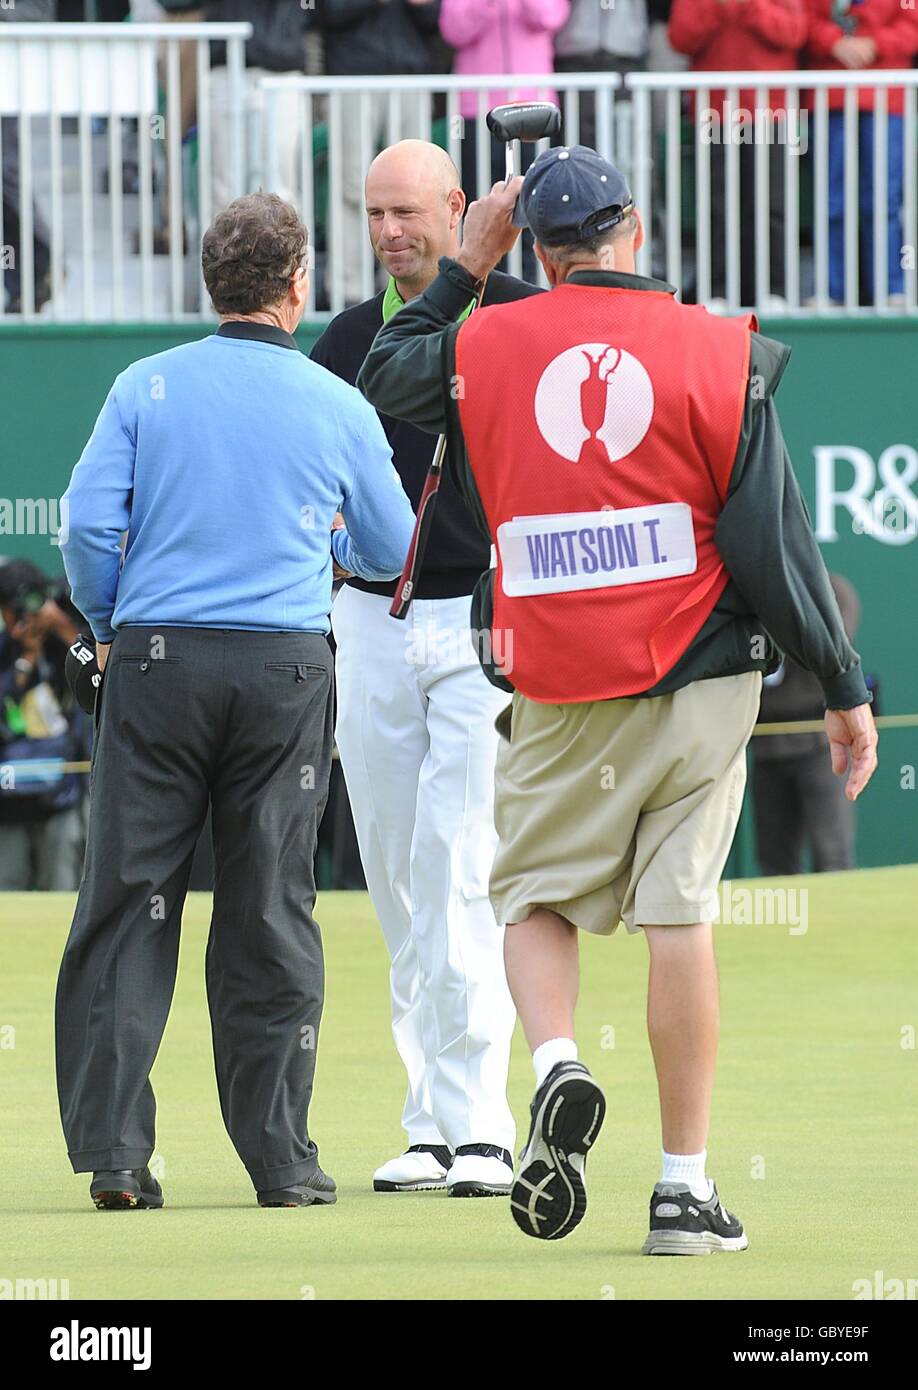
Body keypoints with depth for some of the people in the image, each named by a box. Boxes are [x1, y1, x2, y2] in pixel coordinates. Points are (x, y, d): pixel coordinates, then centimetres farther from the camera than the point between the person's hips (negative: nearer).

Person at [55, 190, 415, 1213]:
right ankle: (280, 1157, 7)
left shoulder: (146, 388, 2)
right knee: (270, 912, 5)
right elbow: (389, 552, 14)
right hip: (286, 667, 0)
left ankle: (113, 1152, -2)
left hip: (155, 662, 0)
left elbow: (89, 521, -5)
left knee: (127, 903, 3)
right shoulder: (337, 407, 4)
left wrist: (107, 629, 11)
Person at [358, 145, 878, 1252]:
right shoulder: (723, 352, -4)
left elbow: (384, 376, 23)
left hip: (555, 693, 1)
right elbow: (775, 541, -5)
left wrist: (466, 265, 26)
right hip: (698, 675, -1)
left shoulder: (487, 346, 1)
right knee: (680, 913, 0)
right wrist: (843, 691, 1)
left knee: (533, 895, 15)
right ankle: (684, 1189, -1)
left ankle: (555, 1063, -15)